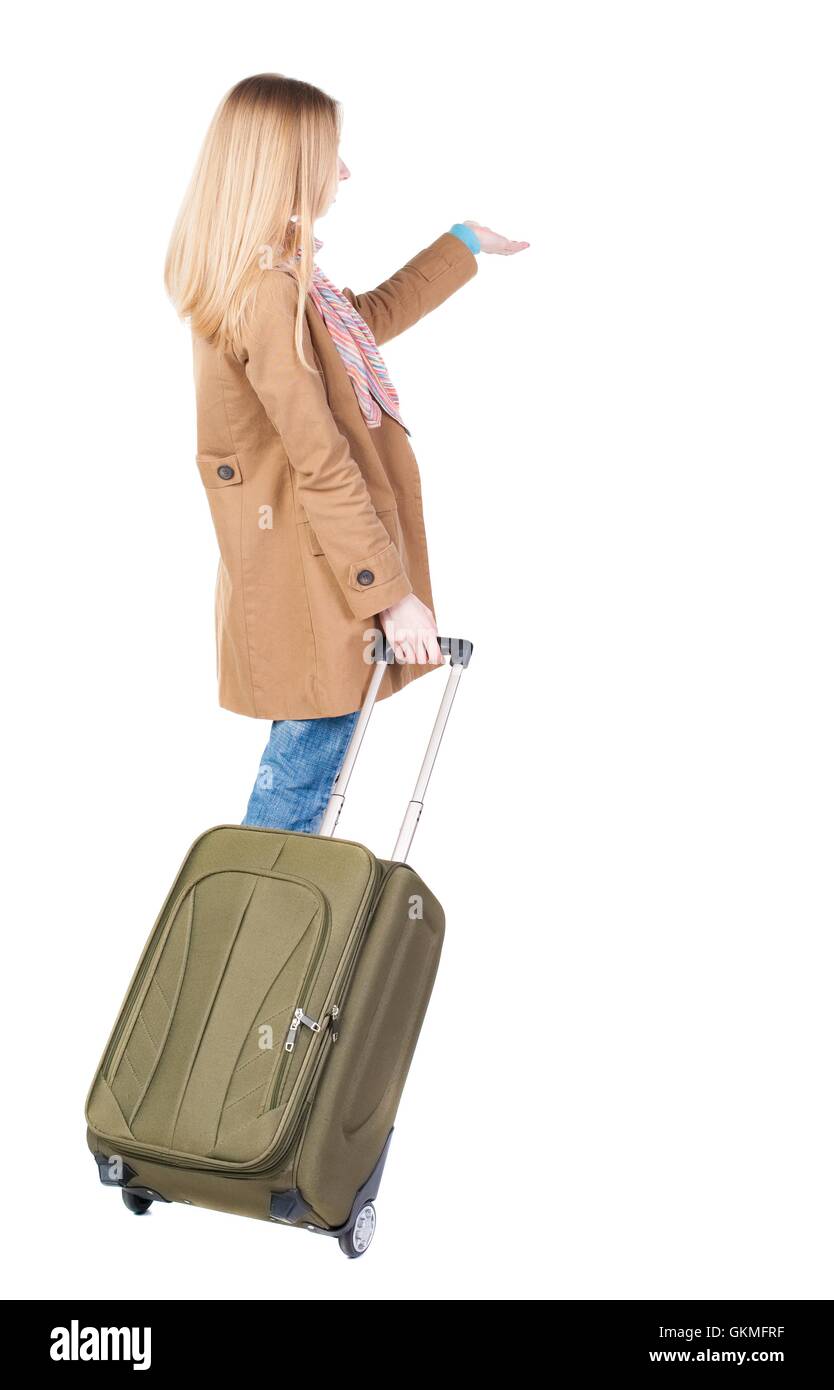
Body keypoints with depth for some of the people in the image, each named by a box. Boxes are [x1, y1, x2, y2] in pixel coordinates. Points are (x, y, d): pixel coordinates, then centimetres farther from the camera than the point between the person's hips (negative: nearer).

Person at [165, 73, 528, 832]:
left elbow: (369, 319, 28)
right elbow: (322, 464, -24)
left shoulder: (275, 273, 9)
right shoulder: (268, 292, -23)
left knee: (310, 741, 18)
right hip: (312, 573, -10)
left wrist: (463, 245, 34)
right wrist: (391, 591, -20)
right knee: (313, 748, 1)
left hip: (312, 559, 10)